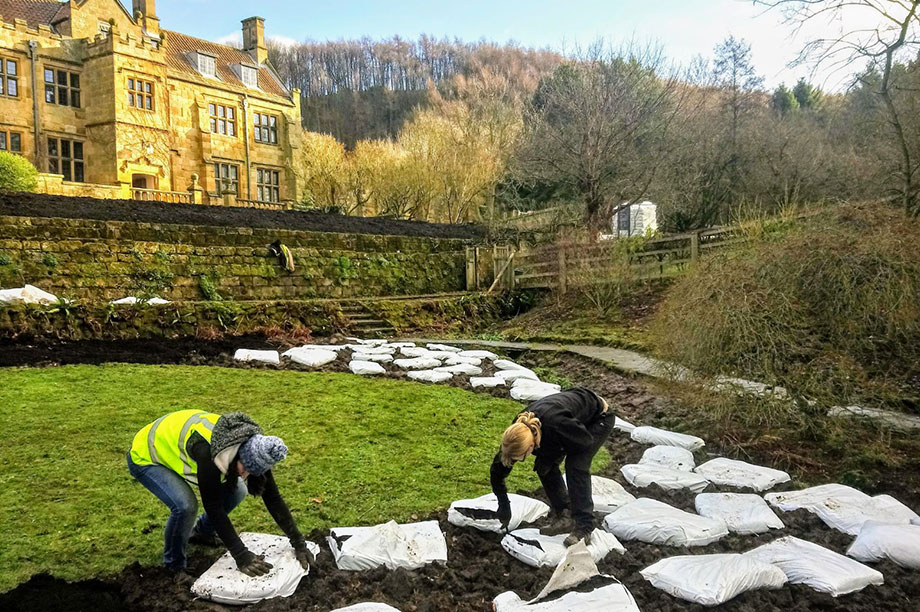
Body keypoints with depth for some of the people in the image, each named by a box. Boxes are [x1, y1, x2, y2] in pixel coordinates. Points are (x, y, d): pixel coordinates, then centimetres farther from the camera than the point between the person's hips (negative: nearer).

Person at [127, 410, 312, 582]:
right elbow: (213, 506, -35)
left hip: (176, 449, 7)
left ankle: (201, 532, 22)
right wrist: (241, 555, -32)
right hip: (145, 456, -6)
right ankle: (175, 566, -1)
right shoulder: (207, 452, -41)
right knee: (185, 505, -29)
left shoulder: (252, 444, -21)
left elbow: (272, 497, -15)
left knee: (237, 490, -5)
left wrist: (298, 543, -15)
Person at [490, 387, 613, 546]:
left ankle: (584, 530, -13)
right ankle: (561, 517, 9)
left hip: (599, 418, -6)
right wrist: (504, 506, -10)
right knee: (545, 465, -6)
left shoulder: (555, 424, -43)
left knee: (576, 466, -21)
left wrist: (550, 455, -22)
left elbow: (586, 440, -23)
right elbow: (498, 470, -10)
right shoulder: (519, 430, -24)